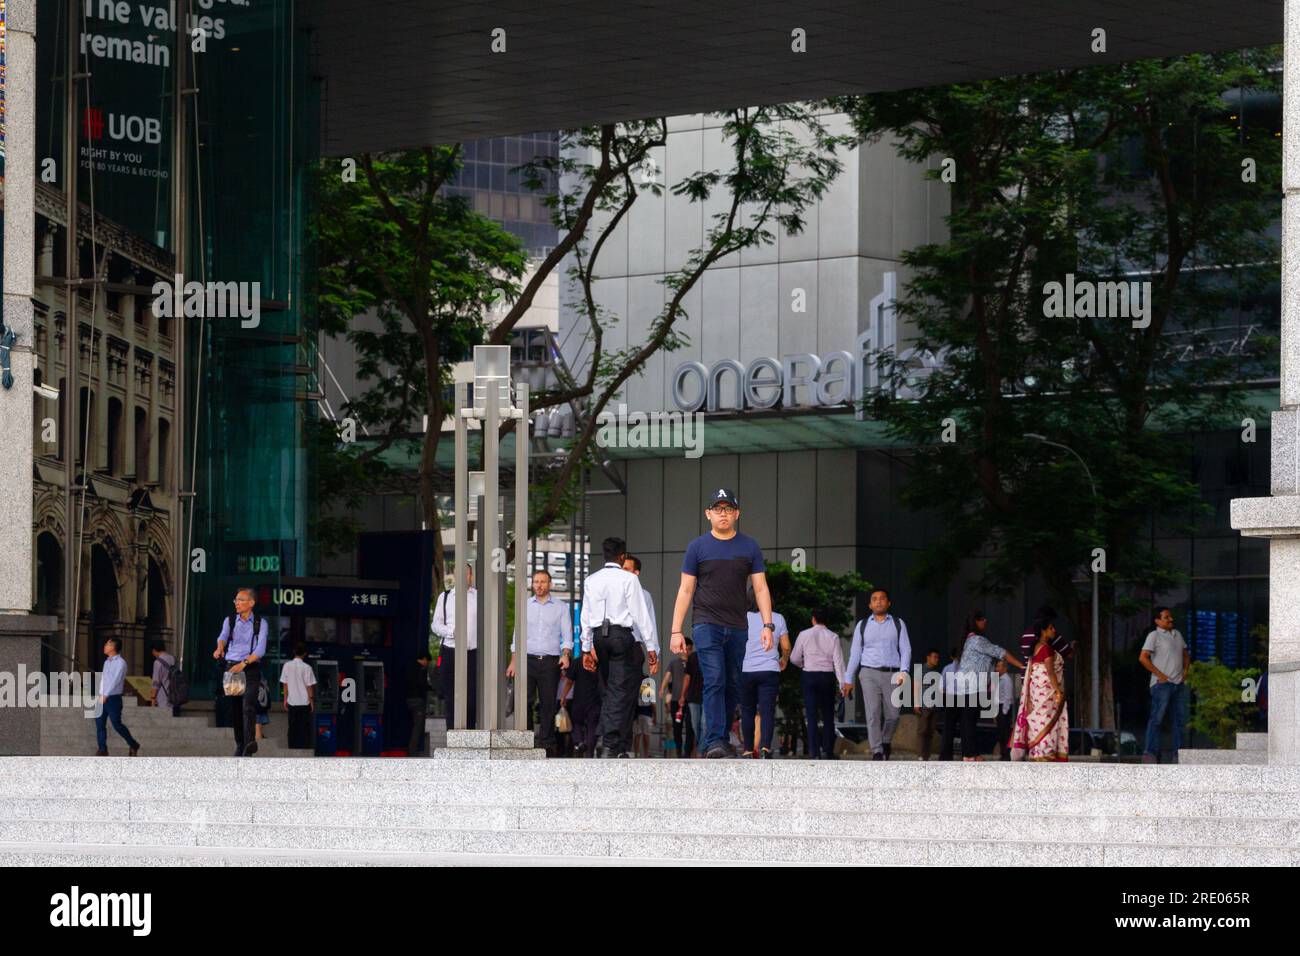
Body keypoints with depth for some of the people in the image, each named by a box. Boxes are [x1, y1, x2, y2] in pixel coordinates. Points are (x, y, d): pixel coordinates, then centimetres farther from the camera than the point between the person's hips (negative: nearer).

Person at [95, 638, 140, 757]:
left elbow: (115, 680, -24)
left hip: (113, 699, -8)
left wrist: (105, 695, -32)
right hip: (102, 698, 8)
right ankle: (102, 750, 3)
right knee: (99, 723, 0)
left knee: (117, 725, -4)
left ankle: (133, 745, 13)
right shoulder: (107, 662, 13)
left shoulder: (120, 663, -14)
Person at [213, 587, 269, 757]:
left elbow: (260, 649, -7)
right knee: (235, 709, 3)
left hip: (251, 668, -3)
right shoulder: (230, 620, 10)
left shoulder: (260, 623, 3)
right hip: (231, 667, 3)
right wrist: (219, 648, -29)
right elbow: (223, 636, -6)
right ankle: (239, 744, 15)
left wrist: (244, 663, -20)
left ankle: (250, 743, -34)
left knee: (248, 705, -20)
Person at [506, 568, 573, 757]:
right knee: (524, 702, -7)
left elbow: (567, 635, 5)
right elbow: (517, 634, 14)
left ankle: (547, 744, 1)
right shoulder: (525, 605, 13)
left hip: (550, 661, -1)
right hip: (528, 659, 1)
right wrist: (513, 661, 7)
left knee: (548, 704, -2)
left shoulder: (561, 607, 9)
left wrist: (565, 655, -13)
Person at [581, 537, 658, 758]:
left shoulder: (591, 581, 10)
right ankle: (612, 744, -14)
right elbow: (641, 615, -7)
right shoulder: (628, 579, -5)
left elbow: (586, 615, 11)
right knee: (620, 692, -5)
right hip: (622, 635, -5)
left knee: (607, 691, 13)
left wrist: (587, 647, 17)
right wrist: (651, 648, -5)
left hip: (599, 636, 5)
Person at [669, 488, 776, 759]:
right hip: (706, 625, -3)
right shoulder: (698, 547, 4)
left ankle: (709, 743, 13)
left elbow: (760, 588, 8)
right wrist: (676, 631, -2)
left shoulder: (749, 547, 9)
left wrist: (767, 625, -3)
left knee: (732, 687, 4)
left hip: (737, 627, 3)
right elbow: (685, 590, 4)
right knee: (715, 681, -16)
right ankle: (714, 742, -21)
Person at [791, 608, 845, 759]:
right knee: (828, 716, 9)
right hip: (828, 676, 0)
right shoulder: (833, 637, 0)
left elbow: (794, 658, 4)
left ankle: (813, 751, -8)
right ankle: (827, 751, 6)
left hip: (809, 675, 0)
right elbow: (838, 661, -5)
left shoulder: (804, 635, 0)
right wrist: (843, 682, -5)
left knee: (812, 715, 0)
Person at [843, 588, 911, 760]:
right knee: (873, 713, -11)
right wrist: (848, 679, 8)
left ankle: (886, 742, 27)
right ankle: (877, 752, -12)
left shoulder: (898, 624, 11)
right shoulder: (862, 625, 12)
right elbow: (855, 653, 12)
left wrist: (904, 671, -12)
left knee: (892, 714, -1)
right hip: (869, 673, 0)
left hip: (892, 675, 0)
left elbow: (905, 649, 4)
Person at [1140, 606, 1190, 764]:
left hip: (1178, 684, 7)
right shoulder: (1154, 636, -4)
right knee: (1157, 718, -10)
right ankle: (1151, 753, -11)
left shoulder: (1177, 634, 17)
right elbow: (1143, 657, -13)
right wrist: (1159, 674, -14)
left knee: (1179, 719, 8)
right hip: (1162, 684, -7)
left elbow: (1185, 655, 28)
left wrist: (1185, 671, 11)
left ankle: (1178, 753, 13)